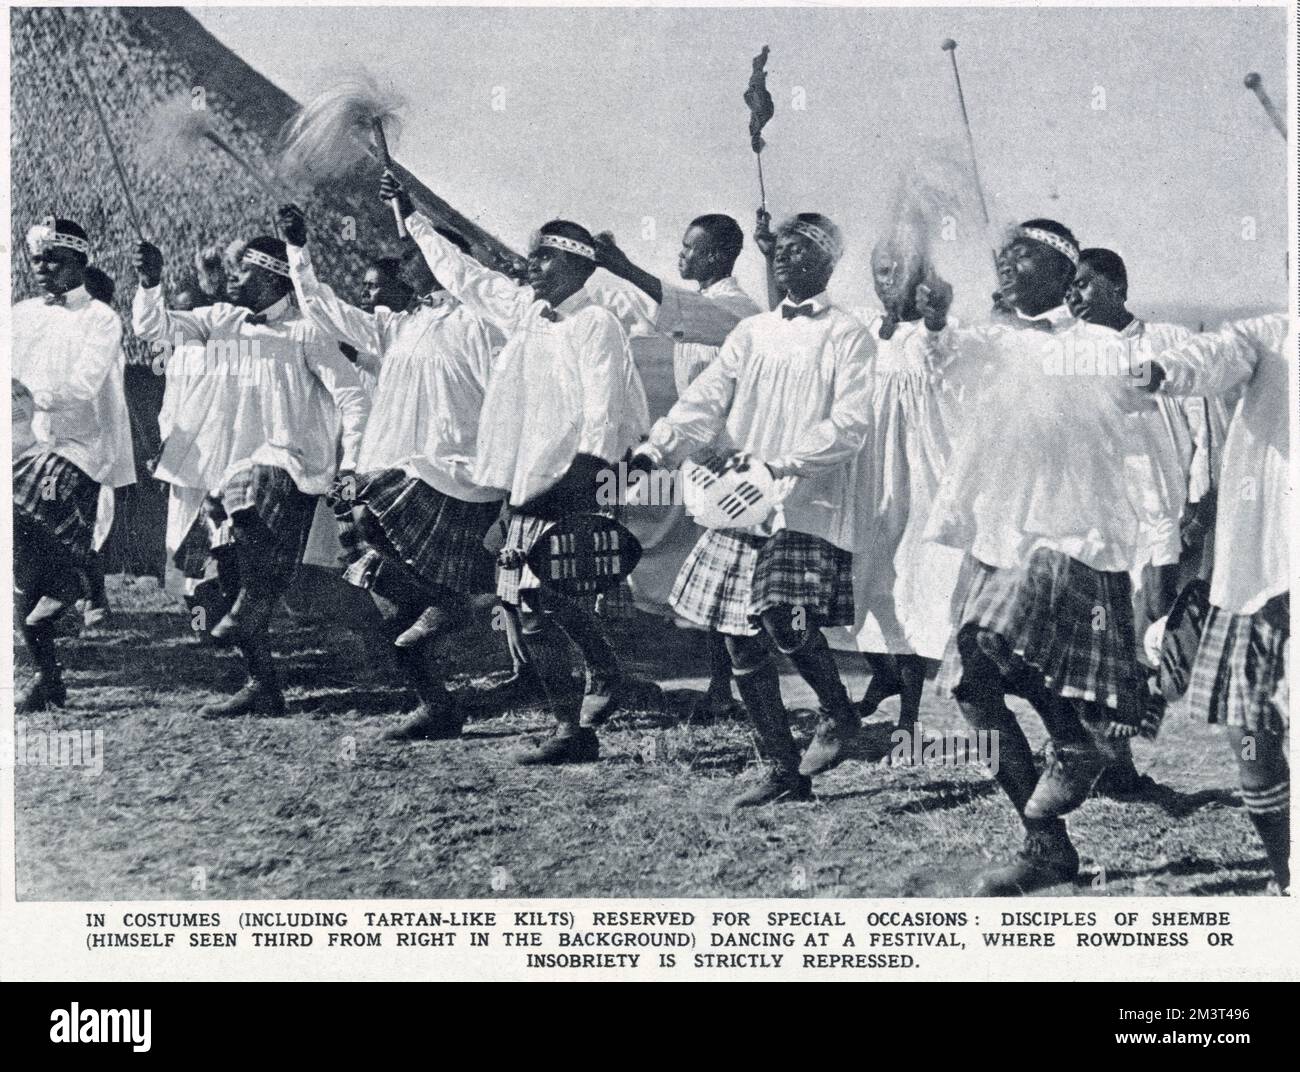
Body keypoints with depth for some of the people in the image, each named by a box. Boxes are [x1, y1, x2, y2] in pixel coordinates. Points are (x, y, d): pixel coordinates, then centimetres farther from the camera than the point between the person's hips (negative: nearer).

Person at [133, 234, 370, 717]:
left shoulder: (304, 332, -2)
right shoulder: (221, 320, 13)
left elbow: (352, 396, -5)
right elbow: (152, 326, 9)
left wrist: (350, 463, -13)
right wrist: (150, 282, -8)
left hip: (288, 463, -6)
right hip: (230, 470, 6)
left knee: (249, 495, -37)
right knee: (236, 578, 4)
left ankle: (249, 611, -24)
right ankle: (262, 686, 13)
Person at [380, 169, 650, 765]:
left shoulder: (596, 324, -6)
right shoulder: (523, 309, 15)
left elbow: (602, 410, -14)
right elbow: (462, 275, 26)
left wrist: (582, 472, -25)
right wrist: (411, 217, 32)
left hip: (572, 486, -7)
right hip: (525, 488, 7)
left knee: (553, 595, -14)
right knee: (531, 611, 5)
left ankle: (606, 676, 12)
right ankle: (573, 731, 11)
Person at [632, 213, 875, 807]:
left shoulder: (847, 336, 2)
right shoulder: (752, 332, 17)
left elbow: (849, 425, -9)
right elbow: (707, 399, 6)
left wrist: (778, 462, -21)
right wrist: (656, 447, -10)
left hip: (808, 502, -5)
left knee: (785, 622, -20)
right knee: (741, 641, 3)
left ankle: (838, 714, 11)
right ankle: (784, 772, 15)